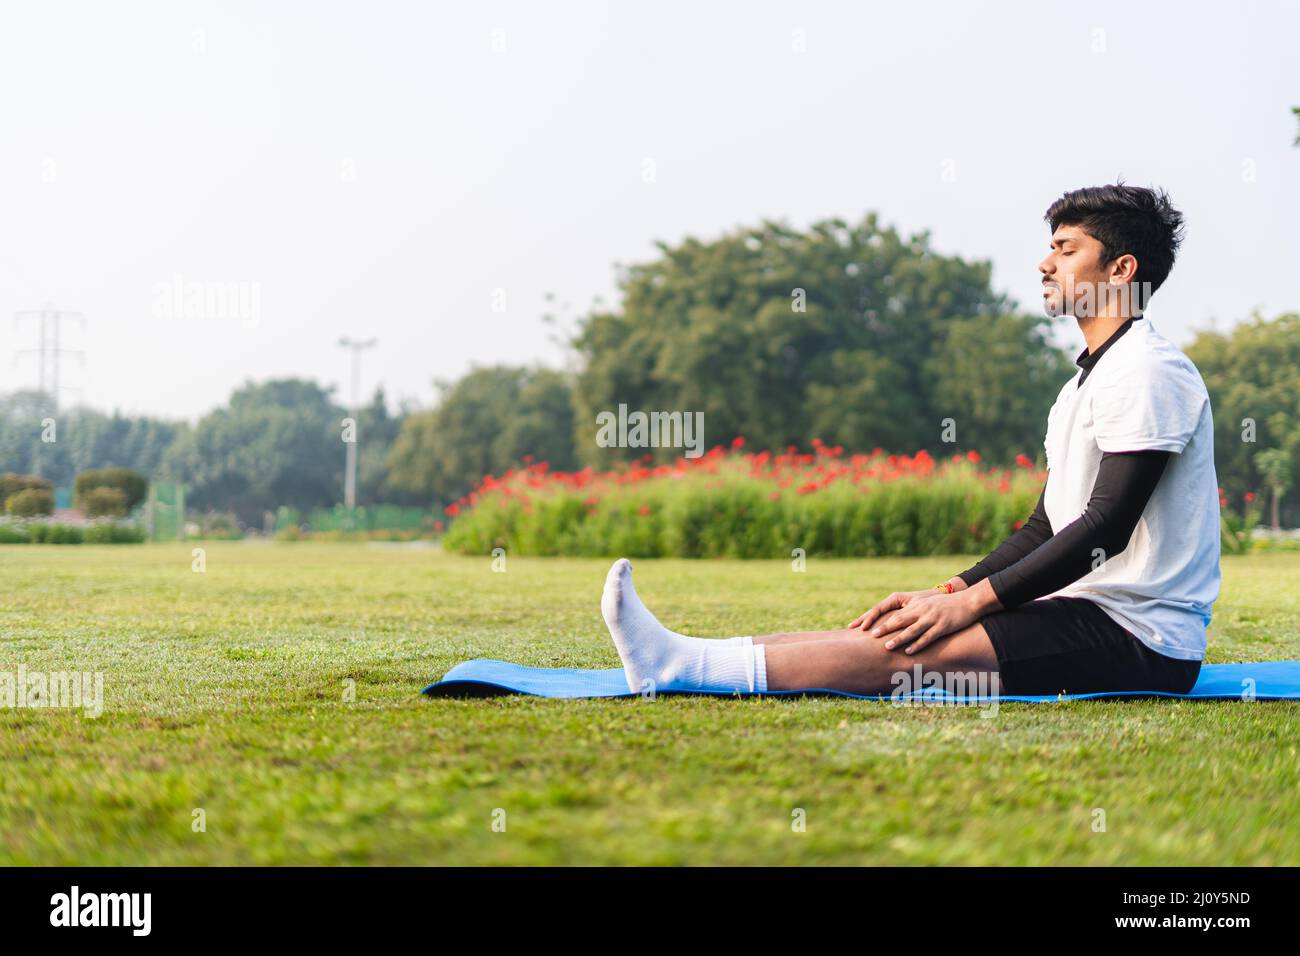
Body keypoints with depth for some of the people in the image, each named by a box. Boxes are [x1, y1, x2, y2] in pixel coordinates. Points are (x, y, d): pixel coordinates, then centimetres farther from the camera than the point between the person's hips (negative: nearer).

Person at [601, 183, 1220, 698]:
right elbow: (1046, 528, 20)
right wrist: (951, 591, 5)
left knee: (909, 648, -22)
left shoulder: (1146, 371, -12)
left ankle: (681, 665, -28)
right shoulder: (1083, 385, 21)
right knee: (894, 629, -6)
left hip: (1138, 636, -9)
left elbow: (1105, 526, -20)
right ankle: (675, 662, -15)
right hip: (1085, 615, 9)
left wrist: (968, 603, -18)